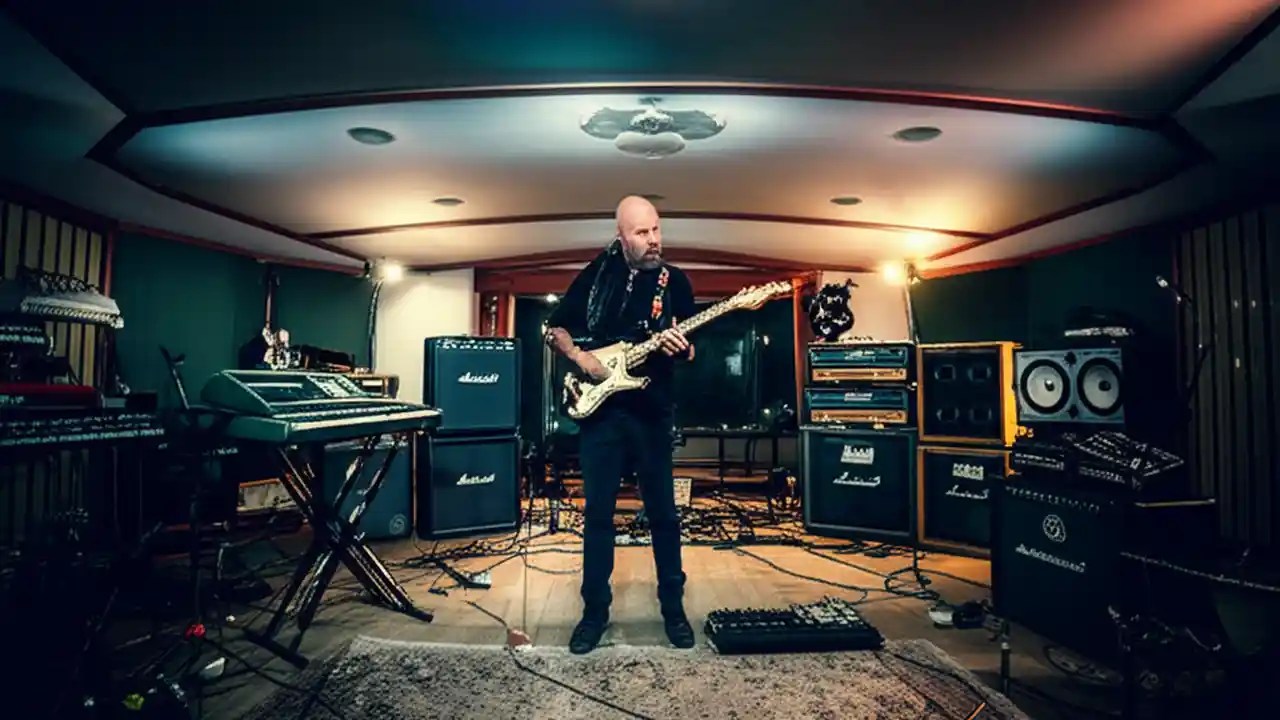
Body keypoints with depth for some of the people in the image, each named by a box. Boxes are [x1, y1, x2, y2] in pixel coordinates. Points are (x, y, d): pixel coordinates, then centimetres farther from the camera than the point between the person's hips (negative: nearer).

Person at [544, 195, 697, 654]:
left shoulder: (675, 281, 4)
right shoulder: (597, 272, 3)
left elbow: (691, 352, 6)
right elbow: (554, 328, 8)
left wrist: (681, 348, -17)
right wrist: (581, 358, -9)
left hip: (653, 413, 0)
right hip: (600, 409, 0)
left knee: (663, 512, 7)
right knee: (598, 511, 6)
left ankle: (673, 607, 24)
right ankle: (595, 609, 21)